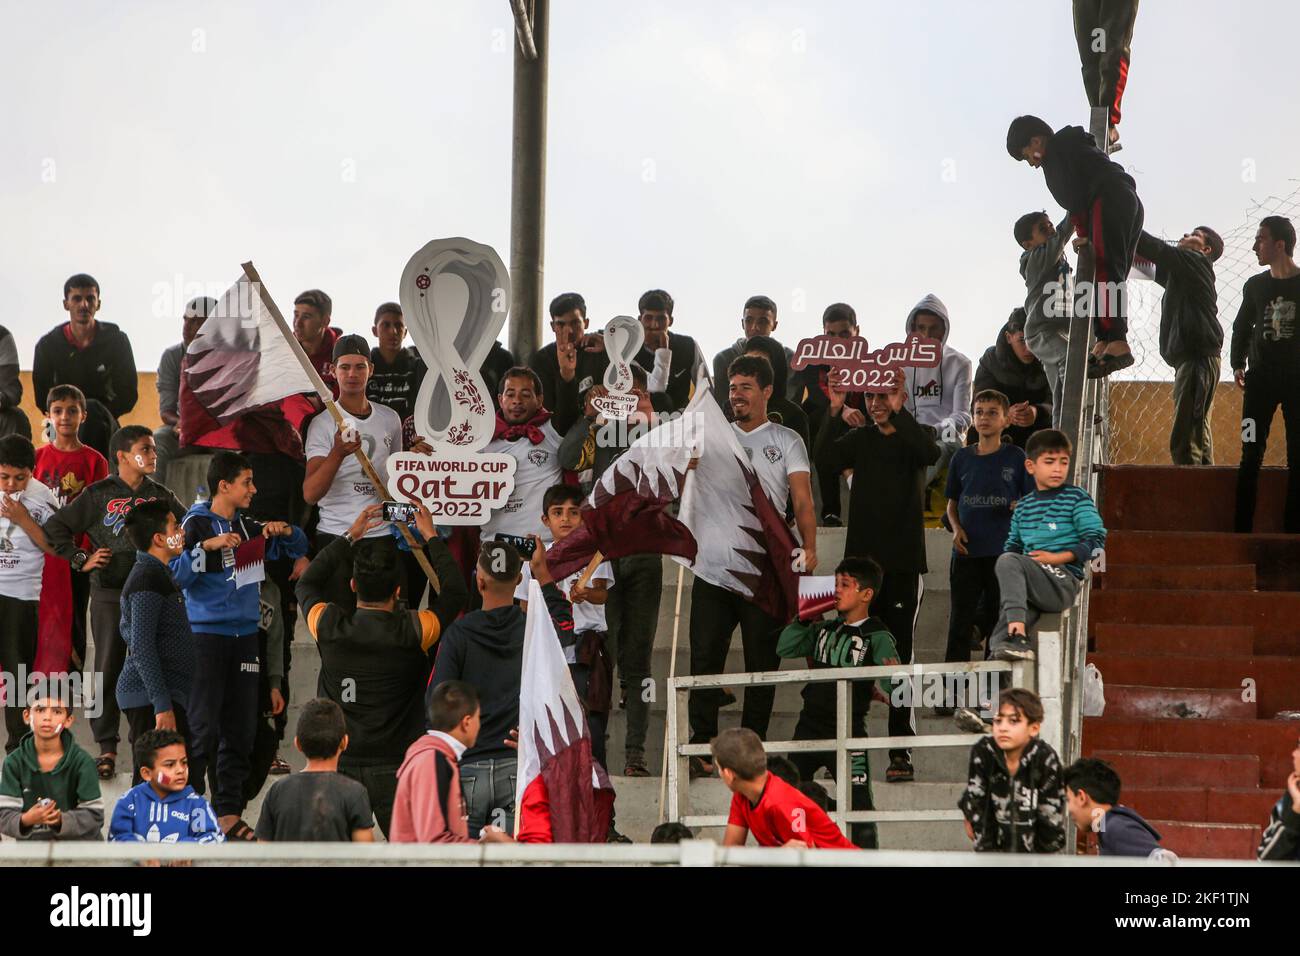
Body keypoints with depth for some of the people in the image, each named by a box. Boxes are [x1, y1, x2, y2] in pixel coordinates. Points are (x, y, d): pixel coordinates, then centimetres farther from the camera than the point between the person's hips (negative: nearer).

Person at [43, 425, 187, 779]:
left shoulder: (160, 496, 8)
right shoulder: (99, 495, -1)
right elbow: (55, 528, 2)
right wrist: (81, 560, -3)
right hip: (109, 594, -2)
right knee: (108, 670, -1)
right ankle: (106, 748, 5)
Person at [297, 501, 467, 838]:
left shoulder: (330, 627, -6)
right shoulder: (412, 632, -12)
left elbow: (307, 585, 17)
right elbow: (456, 592, 4)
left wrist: (350, 536, 20)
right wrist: (431, 537, 13)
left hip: (339, 765, 2)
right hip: (396, 768, -2)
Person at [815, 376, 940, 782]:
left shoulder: (913, 437, 4)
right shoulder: (859, 439, 11)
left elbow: (929, 453, -20)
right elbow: (824, 460, -8)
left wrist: (895, 414, -26)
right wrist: (835, 413, -20)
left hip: (904, 565, -3)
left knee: (899, 656, -4)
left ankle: (901, 751, -3)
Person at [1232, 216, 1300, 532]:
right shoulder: (1255, 286, 7)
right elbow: (1241, 329, 18)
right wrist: (1238, 364, 9)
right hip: (1261, 379, 2)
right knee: (1252, 455, -5)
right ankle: (1242, 529, -6)